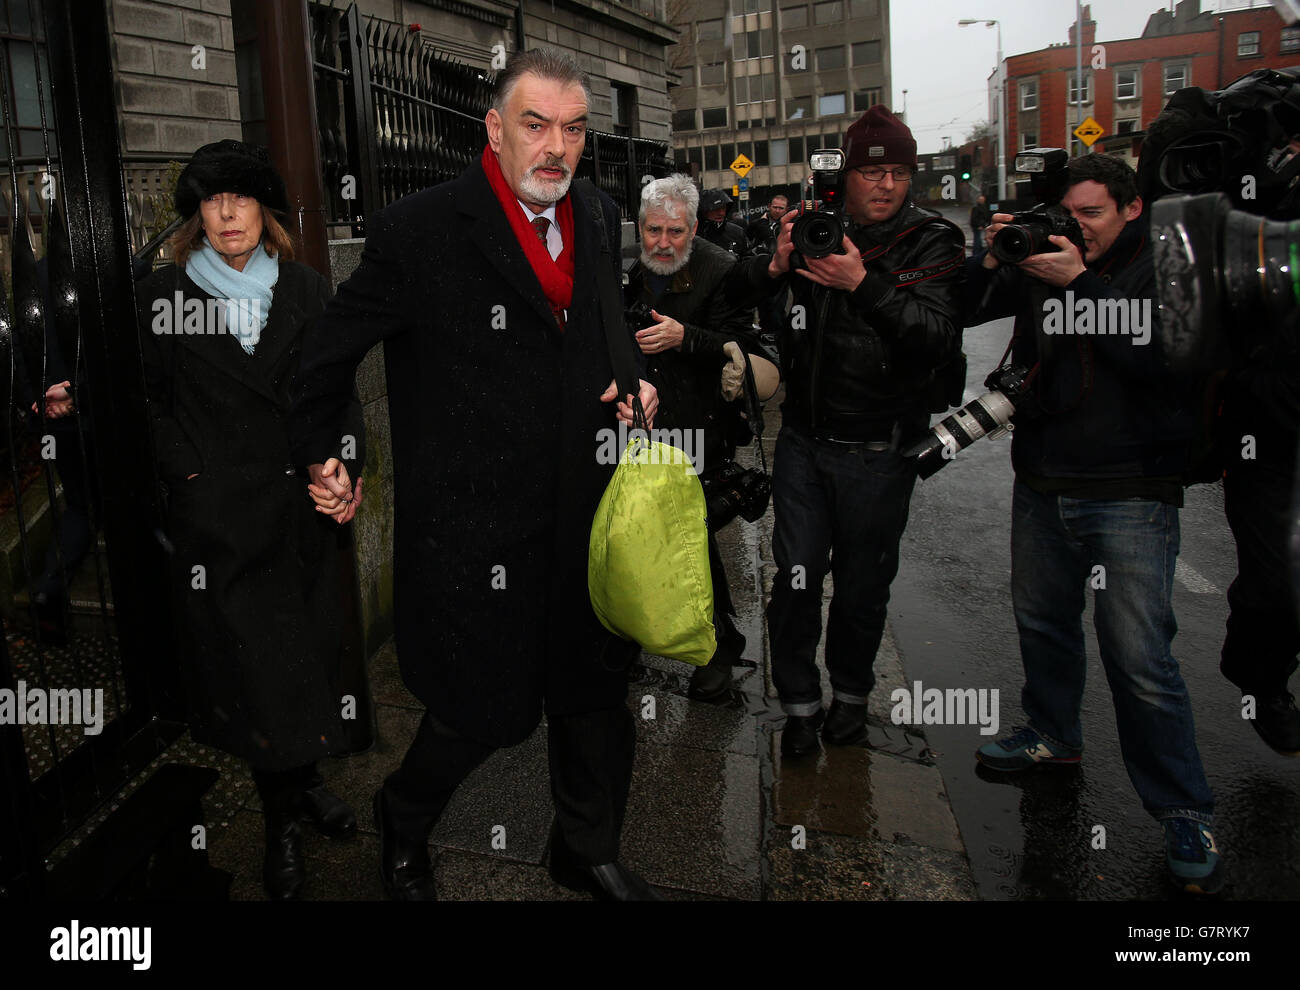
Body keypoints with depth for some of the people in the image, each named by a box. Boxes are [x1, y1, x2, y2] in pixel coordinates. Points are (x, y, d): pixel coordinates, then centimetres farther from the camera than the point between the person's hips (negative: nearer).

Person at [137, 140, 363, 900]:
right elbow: (153, 402, 4)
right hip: (221, 515, -2)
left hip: (307, 502, 2)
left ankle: (305, 781, 31)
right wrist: (189, 474, -9)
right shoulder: (163, 295, 3)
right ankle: (282, 820, 17)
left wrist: (347, 467, -8)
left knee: (314, 649, 10)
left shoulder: (306, 289, 8)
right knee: (253, 659, 3)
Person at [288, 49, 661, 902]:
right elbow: (327, 353, -1)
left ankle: (588, 851, 44)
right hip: (475, 526, -6)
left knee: (596, 694, 18)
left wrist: (635, 380, 2)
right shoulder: (420, 230, -14)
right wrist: (321, 456, 7)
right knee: (486, 711, 7)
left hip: (583, 514, 6)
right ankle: (404, 828, 40)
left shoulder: (600, 218, 5)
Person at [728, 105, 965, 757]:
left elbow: (941, 340, -18)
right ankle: (799, 702, 23)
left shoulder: (933, 243, -5)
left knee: (862, 585, 12)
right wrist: (776, 265, -14)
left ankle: (850, 692, 35)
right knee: (796, 579, 5)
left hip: (878, 452, -2)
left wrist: (867, 284, -27)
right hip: (803, 440, 2)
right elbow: (735, 288, 8)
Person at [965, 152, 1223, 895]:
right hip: (1043, 485, 6)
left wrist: (1080, 283, -21)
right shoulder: (1041, 264, 10)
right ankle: (1054, 735, 43)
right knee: (1043, 619, 19)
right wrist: (989, 262, -9)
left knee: (1140, 657, -8)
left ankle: (1186, 812, 6)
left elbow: (1157, 357, -19)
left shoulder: (1164, 269, -3)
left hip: (1131, 495, -6)